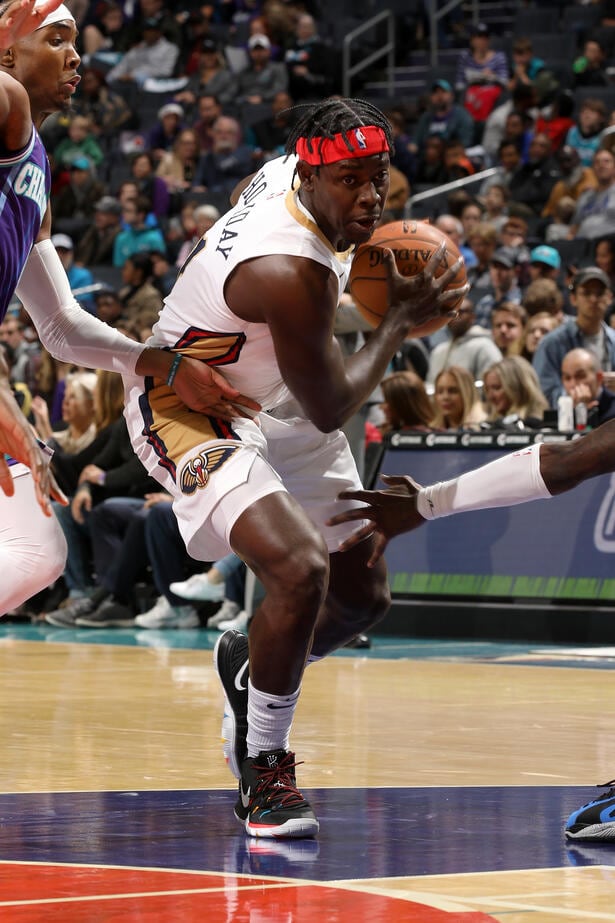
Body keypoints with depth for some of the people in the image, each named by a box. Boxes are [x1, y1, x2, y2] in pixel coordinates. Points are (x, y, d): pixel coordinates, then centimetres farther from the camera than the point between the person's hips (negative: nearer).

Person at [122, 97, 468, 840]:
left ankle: (248, 662, 39)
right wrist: (402, 318, -17)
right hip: (188, 405, -10)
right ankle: (264, 769, -13)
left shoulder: (290, 173, -10)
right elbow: (330, 410, -23)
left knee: (363, 596, 11)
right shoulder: (290, 271, -35)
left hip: (274, 407, 10)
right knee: (300, 568, -31)